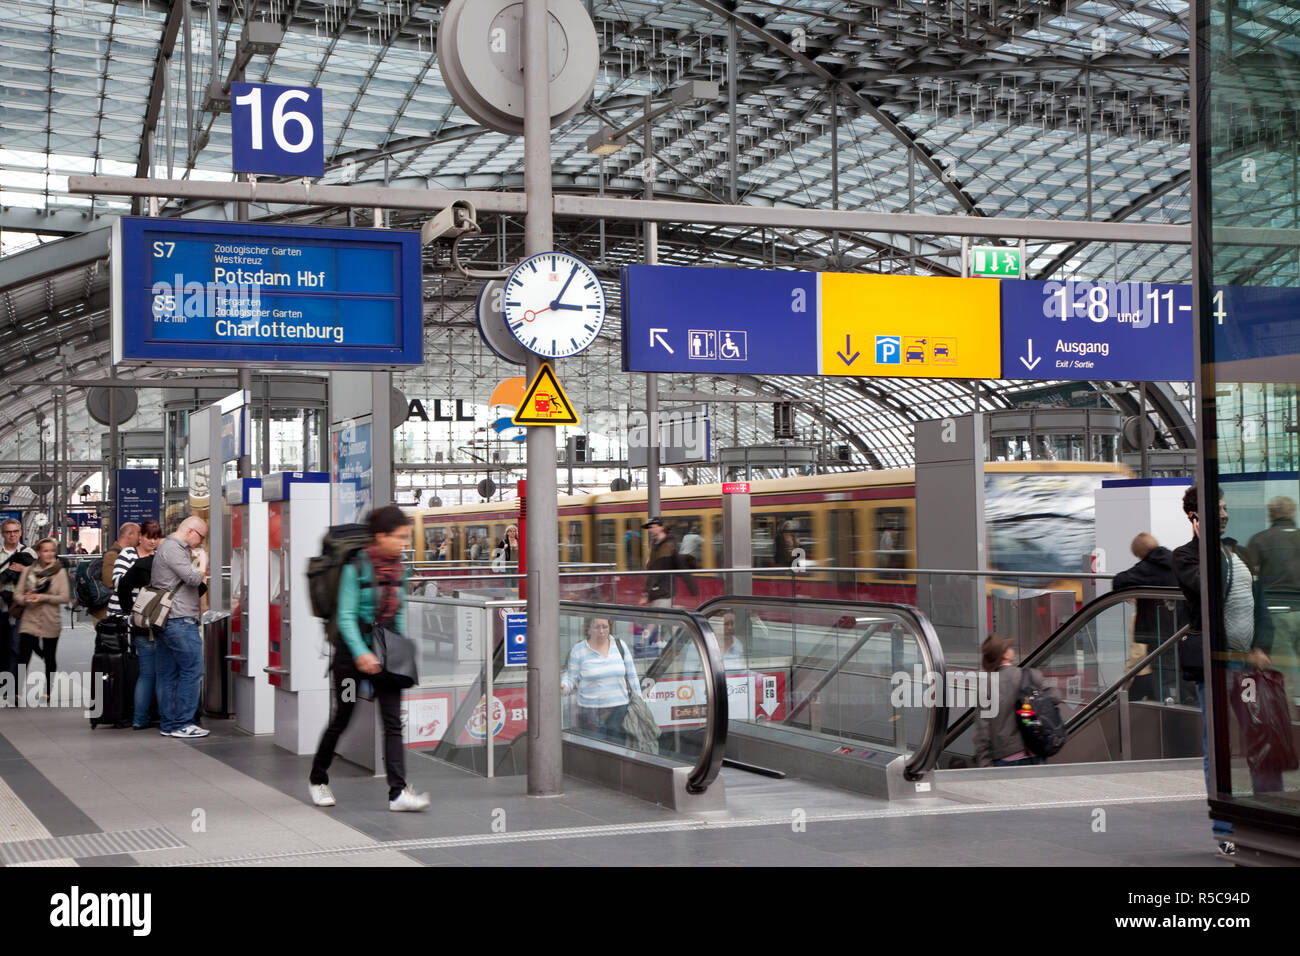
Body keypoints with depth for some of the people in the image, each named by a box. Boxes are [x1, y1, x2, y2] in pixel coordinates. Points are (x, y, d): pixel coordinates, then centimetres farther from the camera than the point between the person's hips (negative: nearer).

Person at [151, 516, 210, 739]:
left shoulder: (169, 547, 22)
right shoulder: (173, 549, -11)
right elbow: (193, 579, -17)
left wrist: (195, 560, 12)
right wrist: (203, 562, -1)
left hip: (166, 622, 11)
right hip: (180, 620, -11)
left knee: (168, 674, 10)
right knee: (192, 670, -7)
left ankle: (167, 724, 13)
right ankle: (182, 723, -6)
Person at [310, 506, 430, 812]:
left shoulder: (399, 569, 5)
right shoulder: (356, 568, -13)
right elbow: (346, 617, -15)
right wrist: (361, 653, -24)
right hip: (353, 650, -5)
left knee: (393, 722, -6)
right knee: (341, 719, 8)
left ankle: (398, 792, -11)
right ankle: (317, 779, 30)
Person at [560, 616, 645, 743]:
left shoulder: (620, 646, 8)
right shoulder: (578, 650, 1)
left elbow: (632, 676, 13)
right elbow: (572, 678, 2)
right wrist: (564, 687, -20)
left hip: (619, 709, 2)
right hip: (591, 712, -2)